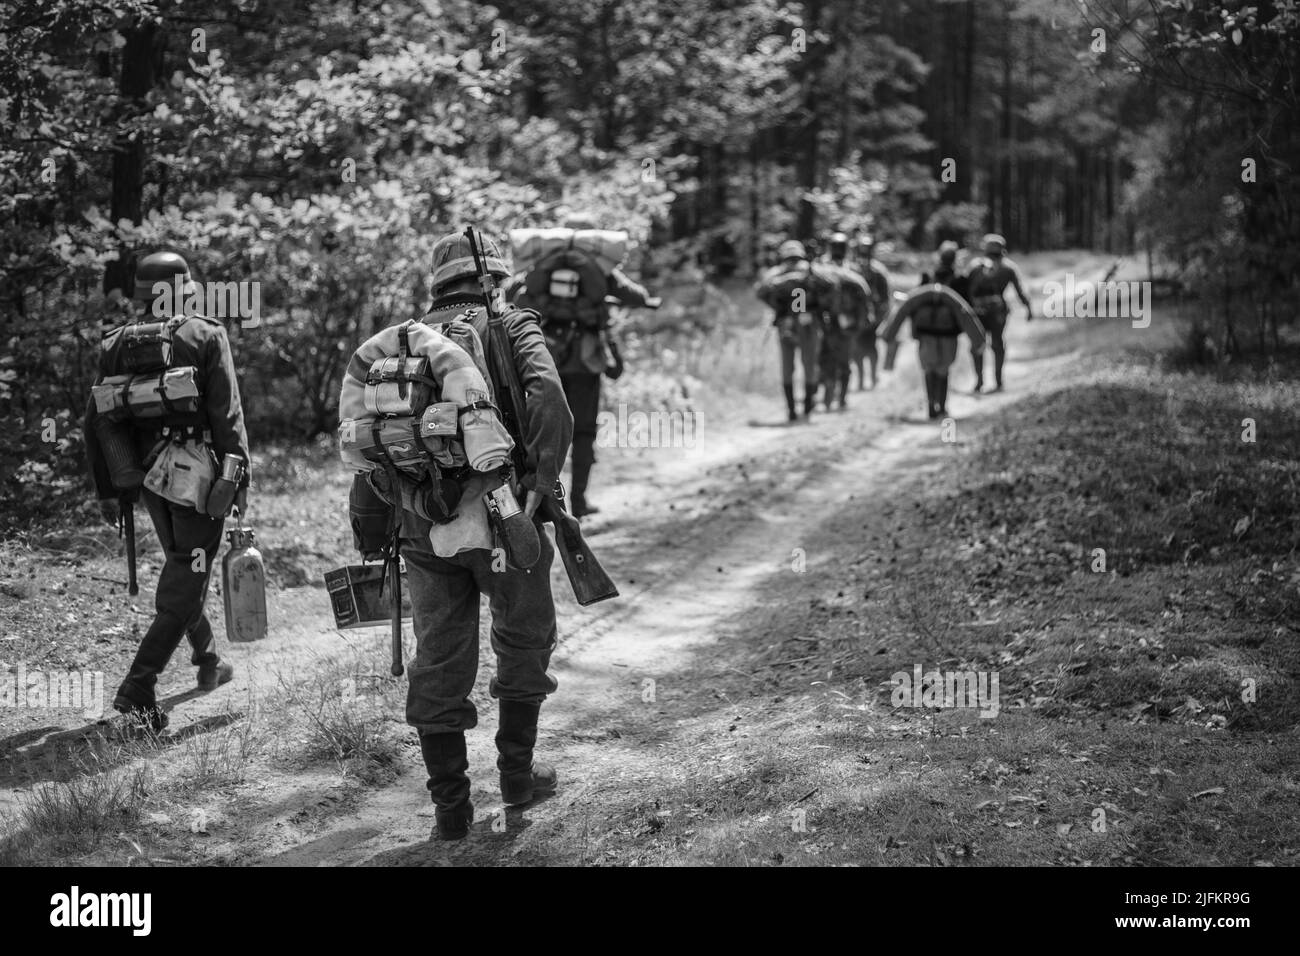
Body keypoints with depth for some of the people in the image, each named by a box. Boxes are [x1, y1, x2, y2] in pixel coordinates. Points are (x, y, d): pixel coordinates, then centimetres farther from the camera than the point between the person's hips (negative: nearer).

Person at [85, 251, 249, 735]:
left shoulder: (118, 343, 5)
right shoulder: (206, 337, -7)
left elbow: (95, 419, 5)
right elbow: (227, 415, -12)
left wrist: (106, 489, 11)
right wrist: (240, 478, -7)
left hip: (144, 473, 5)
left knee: (180, 564, 26)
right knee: (183, 586, -4)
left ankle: (207, 659, 42)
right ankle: (137, 693, -15)